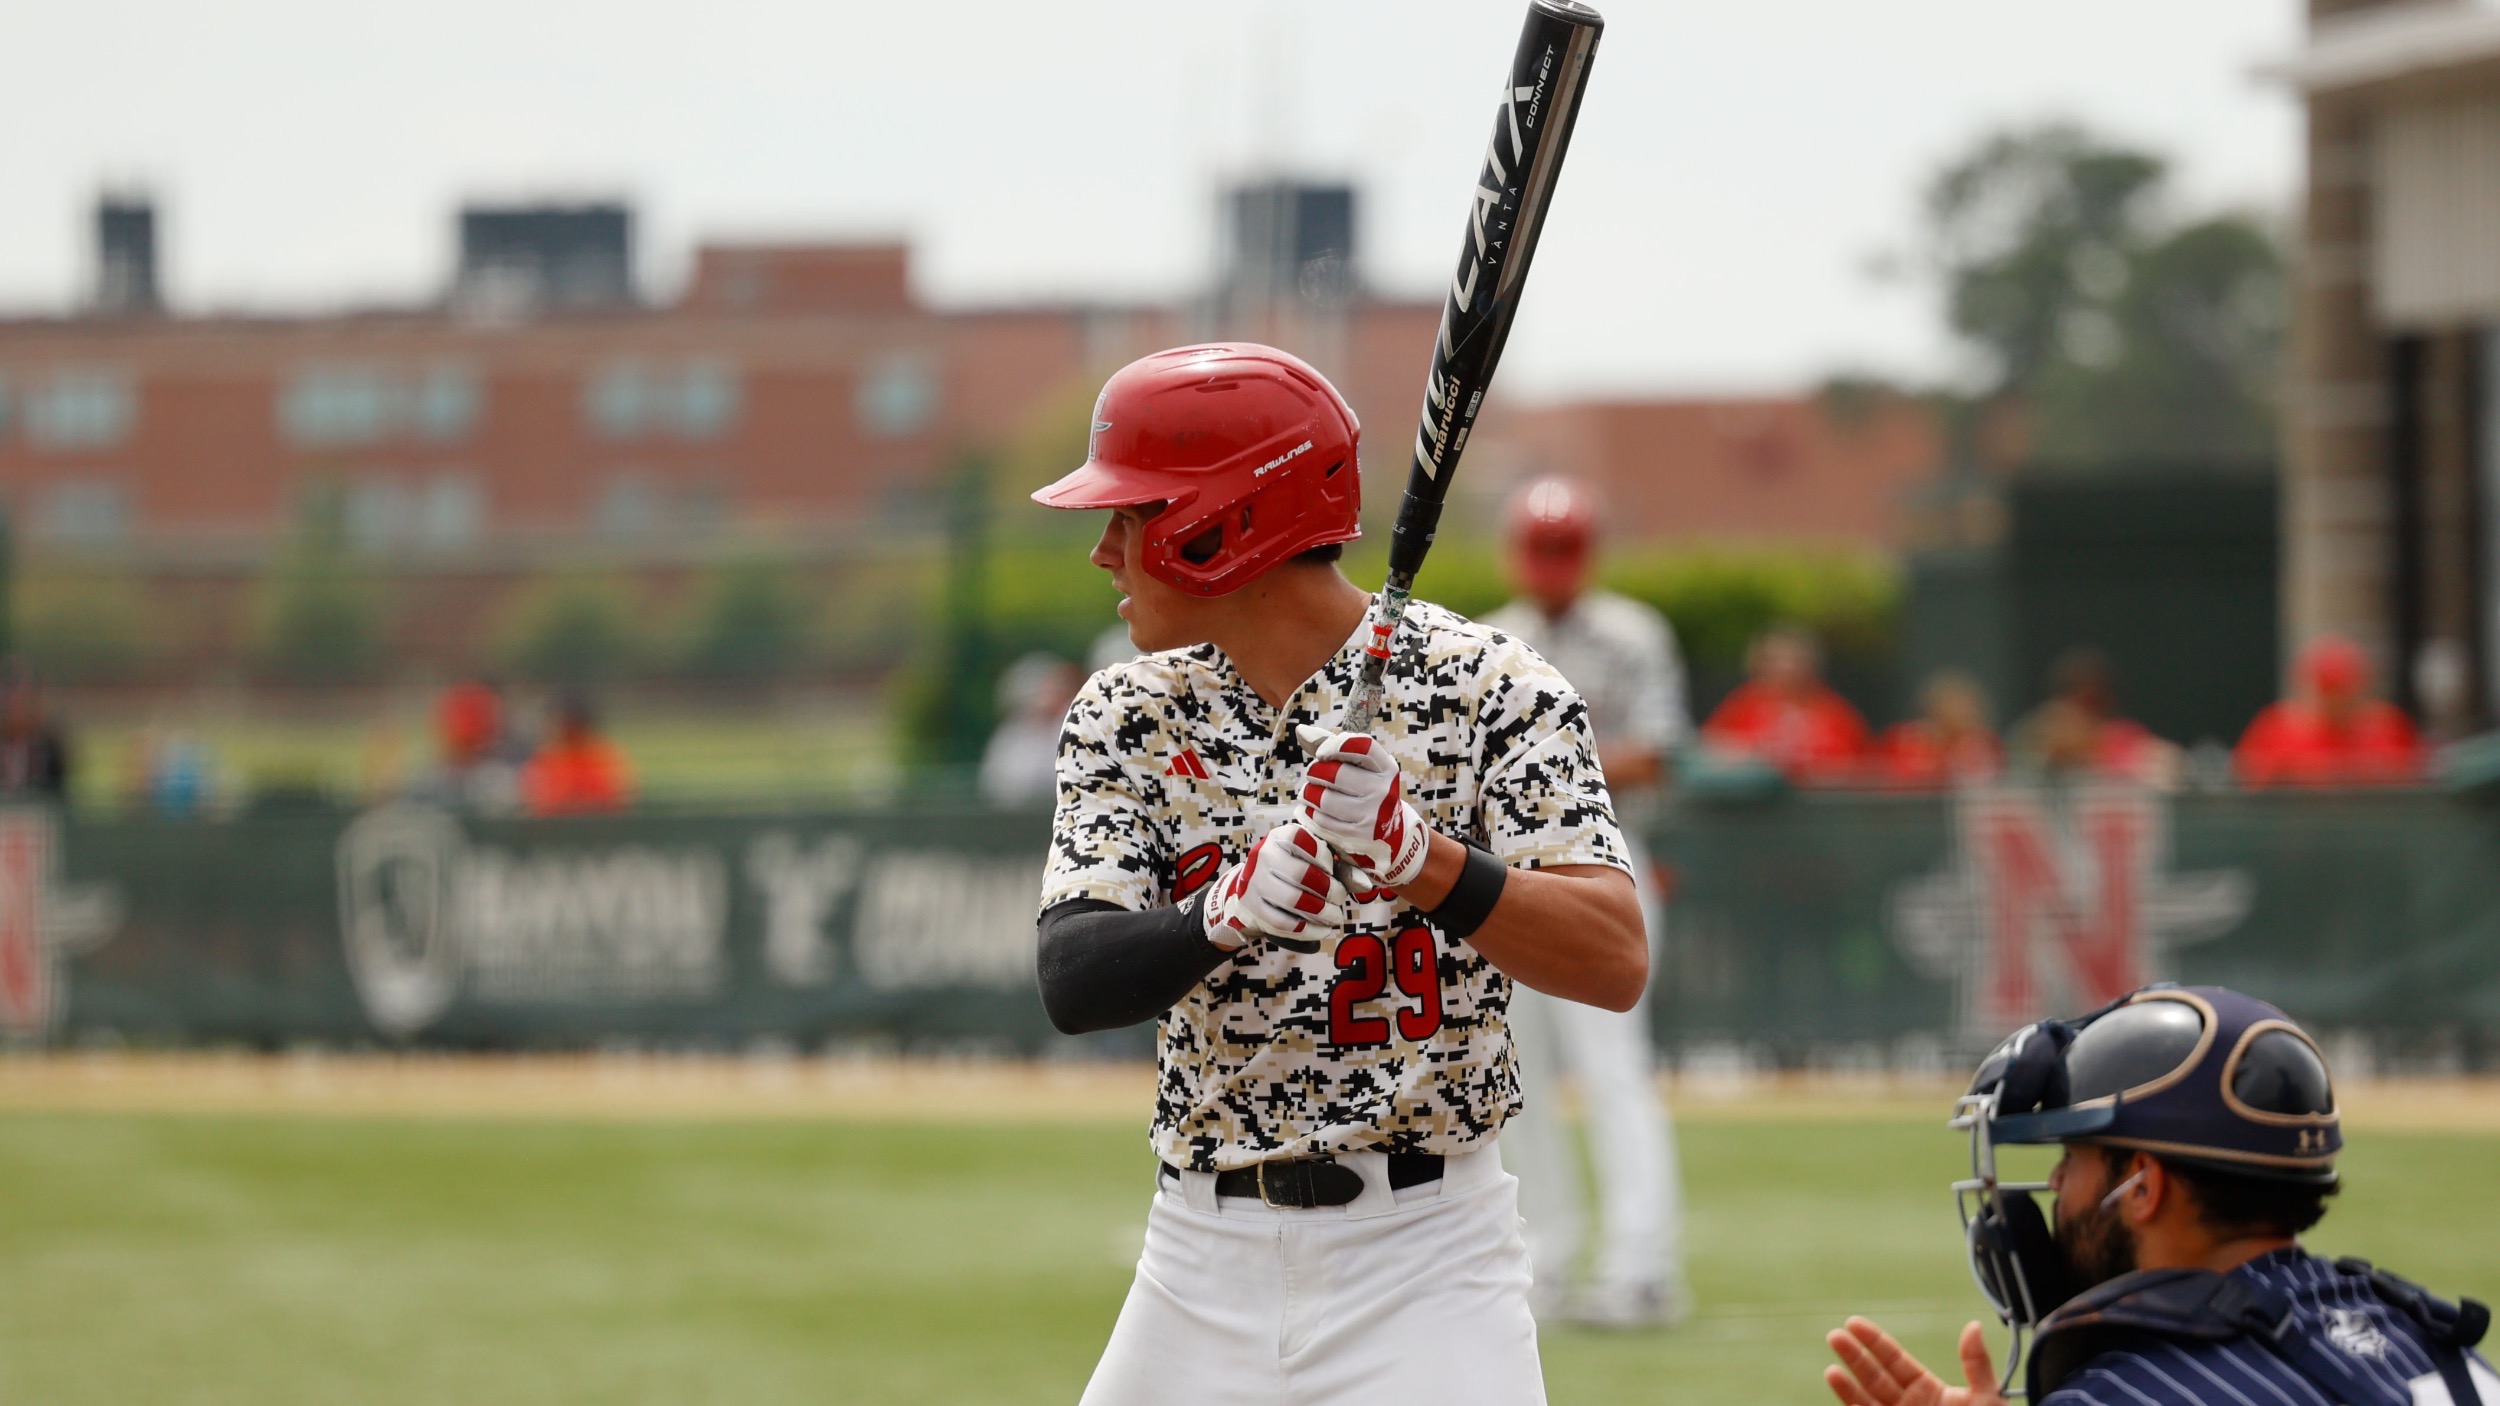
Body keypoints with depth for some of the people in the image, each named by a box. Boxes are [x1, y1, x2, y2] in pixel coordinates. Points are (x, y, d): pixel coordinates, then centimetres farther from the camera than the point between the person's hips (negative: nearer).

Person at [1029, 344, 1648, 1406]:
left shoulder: (1486, 688, -8)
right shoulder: (1128, 717, 3)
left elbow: (1618, 964, -19)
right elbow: (1071, 981, -11)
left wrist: (1422, 862, -34)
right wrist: (1229, 912, -31)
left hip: (1422, 1254, -4)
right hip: (1204, 1251, 4)